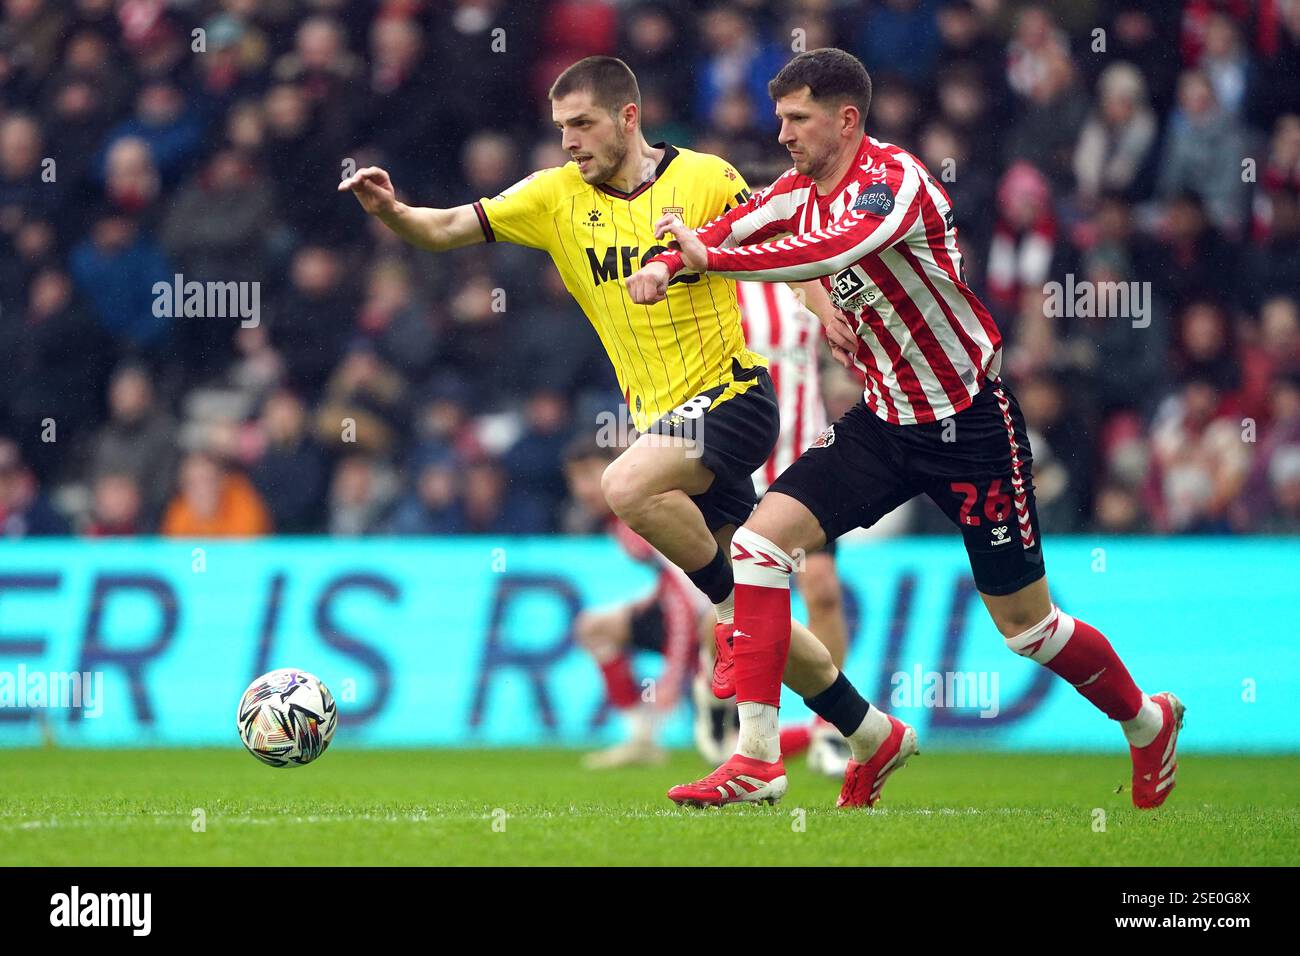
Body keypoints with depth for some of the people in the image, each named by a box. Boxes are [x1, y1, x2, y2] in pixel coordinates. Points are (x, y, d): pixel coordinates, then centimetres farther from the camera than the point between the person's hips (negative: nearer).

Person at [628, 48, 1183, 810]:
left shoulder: (893, 178, -22)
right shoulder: (801, 191, 3)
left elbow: (829, 252, -39)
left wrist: (708, 257, -37)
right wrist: (666, 263, -15)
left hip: (972, 424, -7)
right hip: (886, 419, 7)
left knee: (1024, 624, 3)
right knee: (759, 540, -12)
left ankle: (1147, 720, 31)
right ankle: (758, 757, -10)